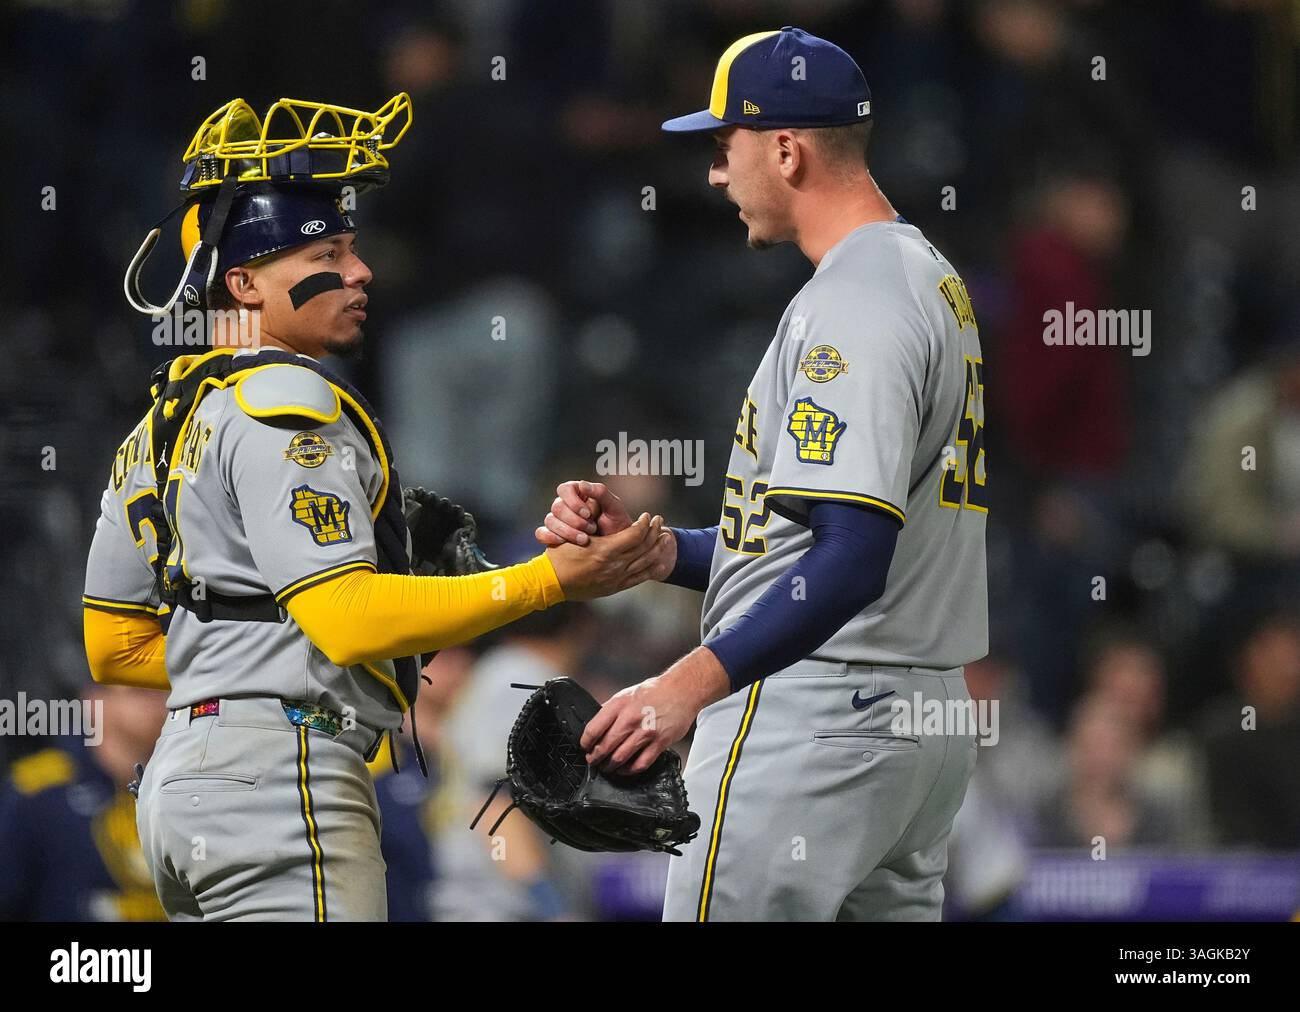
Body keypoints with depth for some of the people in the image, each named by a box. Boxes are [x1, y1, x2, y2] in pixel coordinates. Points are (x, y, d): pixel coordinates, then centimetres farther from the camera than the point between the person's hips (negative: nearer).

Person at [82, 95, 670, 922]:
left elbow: (115, 648, 21)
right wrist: (549, 581, -19)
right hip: (284, 775, -10)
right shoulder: (284, 403, -10)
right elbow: (348, 619, -20)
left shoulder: (168, 420, 19)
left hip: (182, 777, 10)